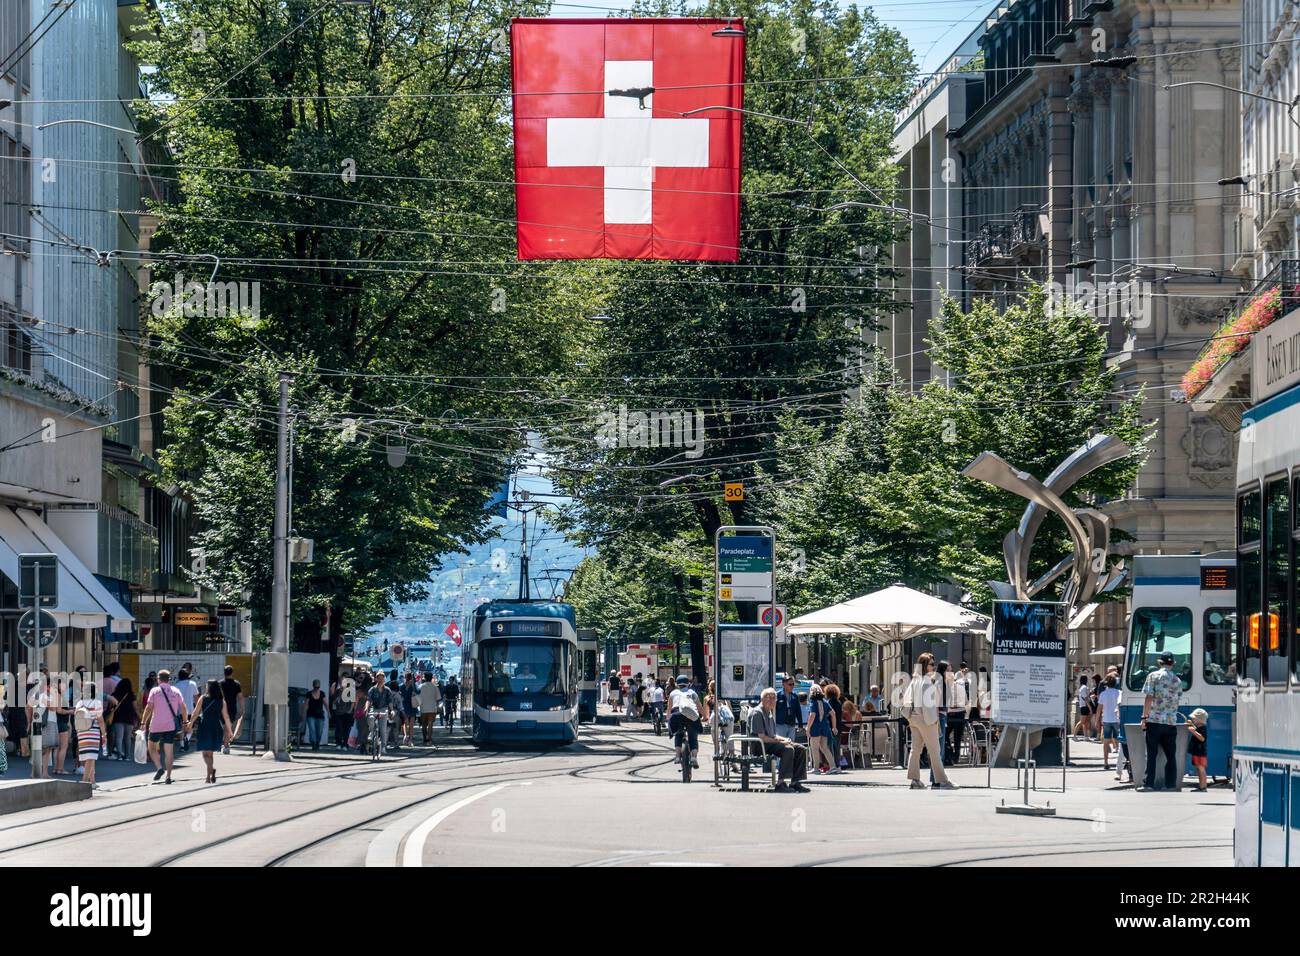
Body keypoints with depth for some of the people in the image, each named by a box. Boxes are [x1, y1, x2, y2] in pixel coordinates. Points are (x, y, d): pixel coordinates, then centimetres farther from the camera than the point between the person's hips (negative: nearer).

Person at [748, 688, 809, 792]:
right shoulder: (757, 713, -11)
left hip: (771, 742, 10)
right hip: (761, 745, -10)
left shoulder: (770, 713, 21)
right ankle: (781, 783, -30)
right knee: (788, 749, -32)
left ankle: (795, 782, -7)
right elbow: (761, 737, -18)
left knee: (800, 750, -3)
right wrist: (780, 741, -17)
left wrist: (784, 739, 5)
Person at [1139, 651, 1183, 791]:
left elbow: (1149, 697, -9)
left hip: (1154, 720, -3)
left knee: (1151, 754, 0)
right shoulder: (1177, 681, 10)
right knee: (1170, 755, 9)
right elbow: (1177, 700, 17)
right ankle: (1170, 784, 8)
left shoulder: (1153, 676, -3)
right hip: (1171, 722, 3)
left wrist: (1144, 716, -7)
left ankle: (1149, 784, -2)